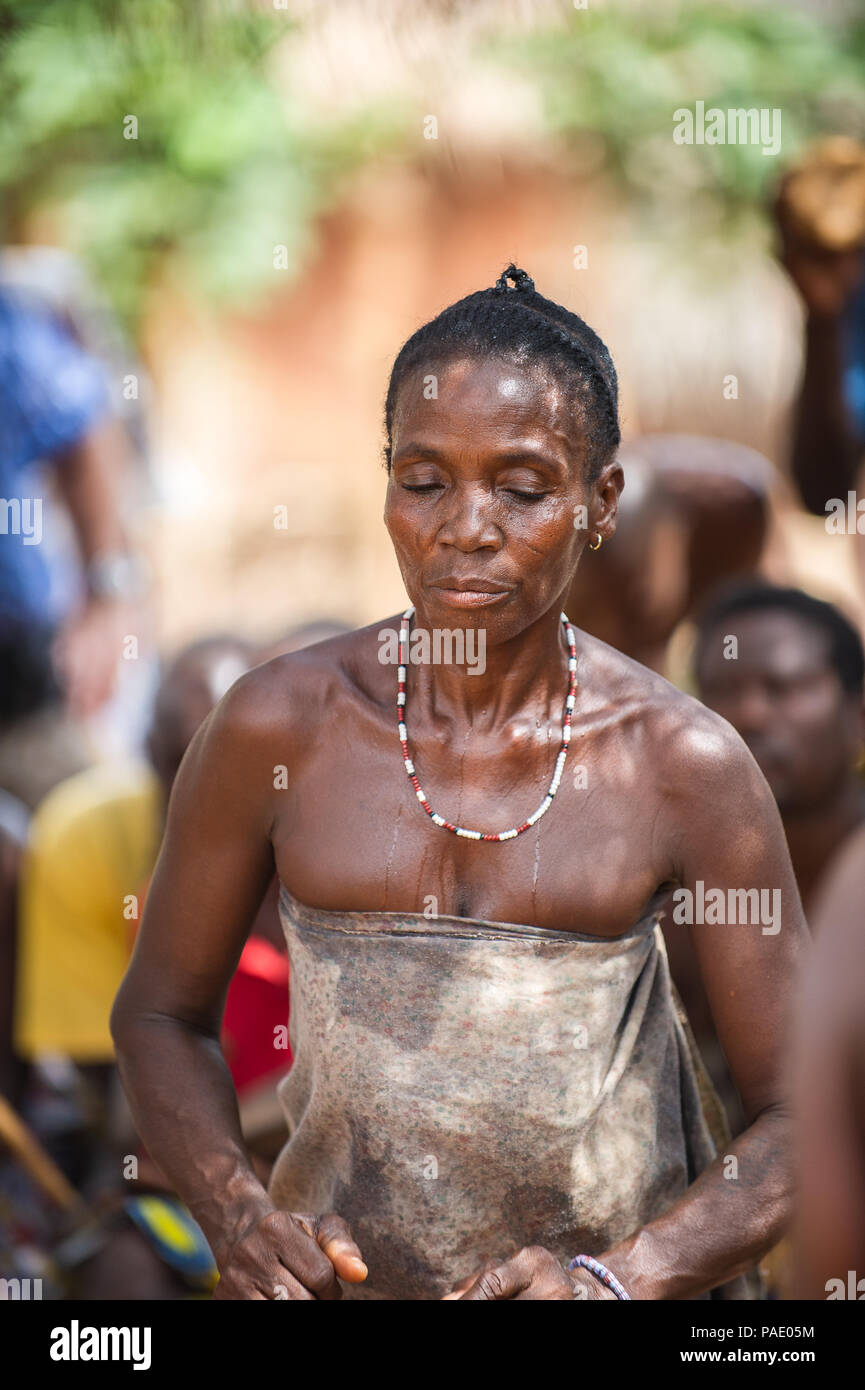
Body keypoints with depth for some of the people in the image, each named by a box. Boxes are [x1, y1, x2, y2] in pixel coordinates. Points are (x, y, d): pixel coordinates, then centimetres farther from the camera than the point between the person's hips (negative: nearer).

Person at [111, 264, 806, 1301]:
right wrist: (235, 1214, -13)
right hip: (332, 1272, 1)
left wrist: (618, 1280, -20)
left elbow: (801, 1116, -7)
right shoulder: (277, 728, -6)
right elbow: (162, 1012, 4)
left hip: (615, 1258, -1)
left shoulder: (687, 766, -9)